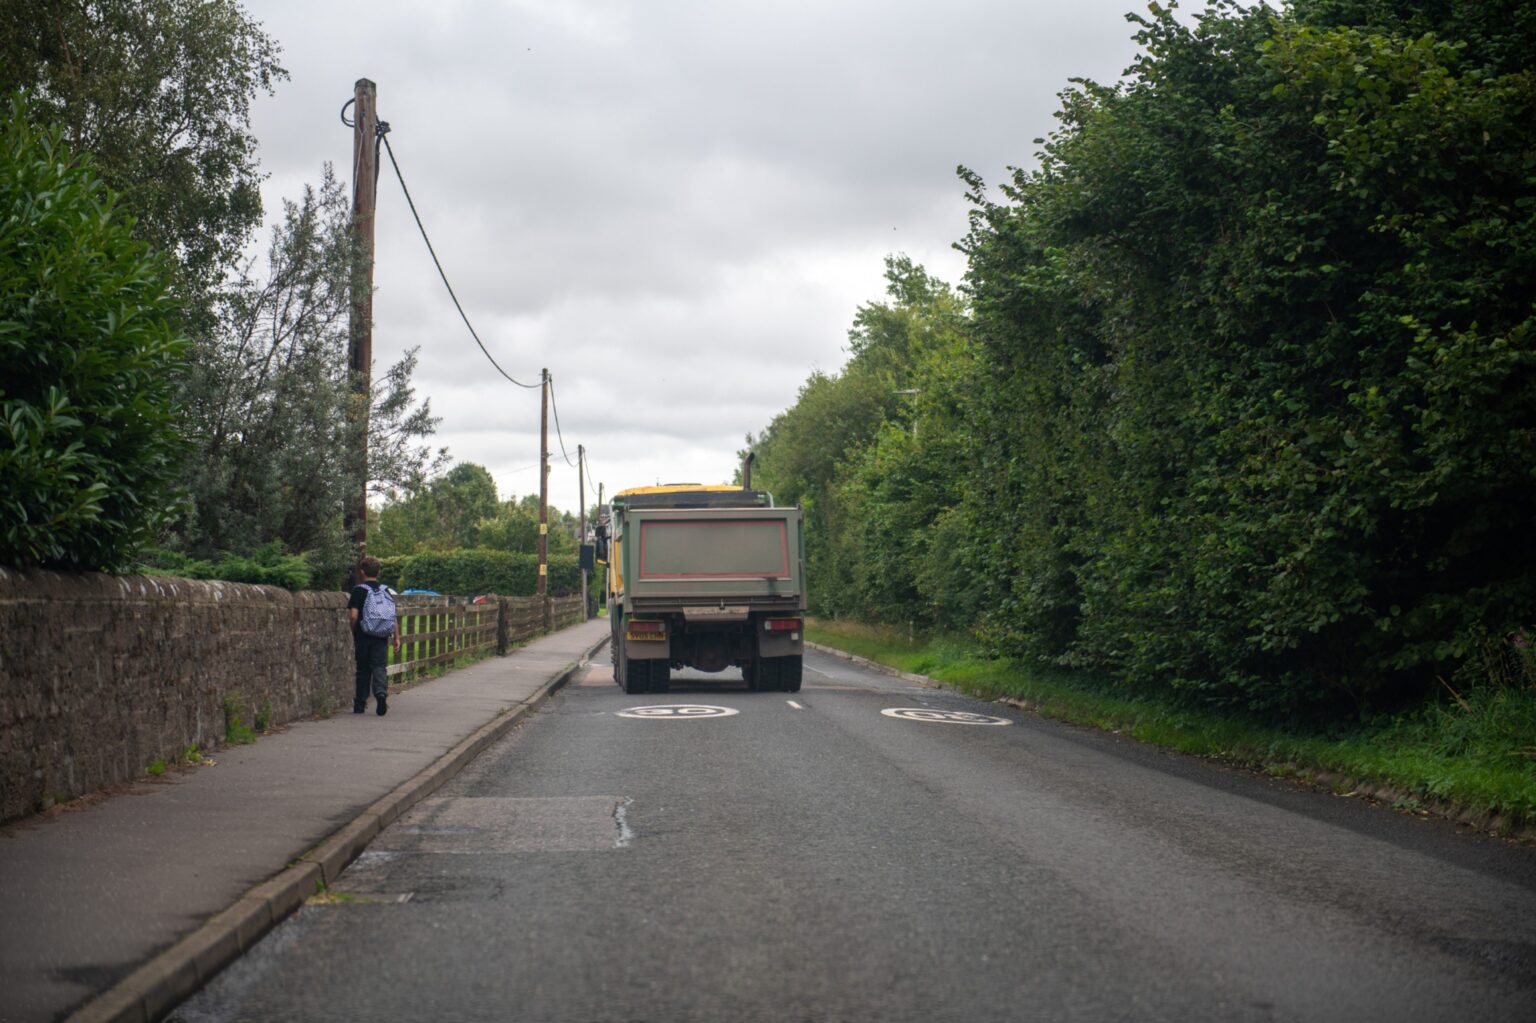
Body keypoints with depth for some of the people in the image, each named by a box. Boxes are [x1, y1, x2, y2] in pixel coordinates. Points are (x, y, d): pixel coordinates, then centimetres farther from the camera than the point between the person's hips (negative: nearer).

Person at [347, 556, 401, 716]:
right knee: (379, 666, 1)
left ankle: (360, 704, 14)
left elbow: (353, 615, -11)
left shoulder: (358, 590, -5)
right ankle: (381, 691, -27)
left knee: (363, 669, 8)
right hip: (381, 636, 2)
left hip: (363, 636, -2)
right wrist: (396, 637, 10)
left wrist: (353, 633, 5)